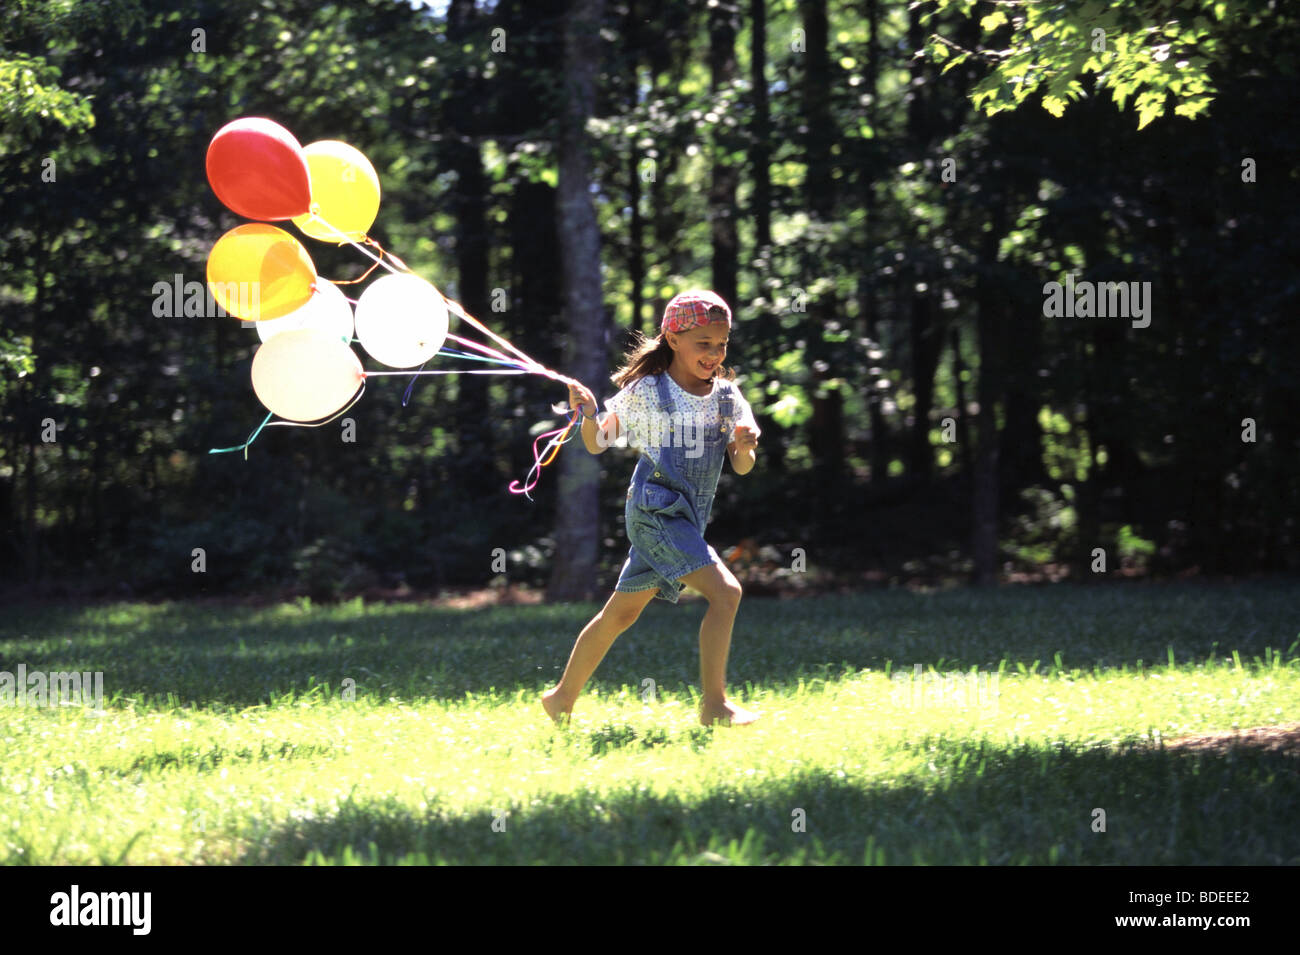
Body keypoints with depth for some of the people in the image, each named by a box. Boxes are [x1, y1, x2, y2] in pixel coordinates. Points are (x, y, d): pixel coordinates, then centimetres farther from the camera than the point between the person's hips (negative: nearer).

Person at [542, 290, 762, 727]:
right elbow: (598, 444, -2)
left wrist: (744, 447, -16)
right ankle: (714, 704, -19)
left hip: (688, 519, 7)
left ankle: (563, 698, 27)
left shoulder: (727, 396, 7)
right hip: (656, 509, -7)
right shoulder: (646, 392, -8)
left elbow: (741, 467, 7)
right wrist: (589, 414, -23)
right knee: (725, 591, -21)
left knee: (621, 613, 15)